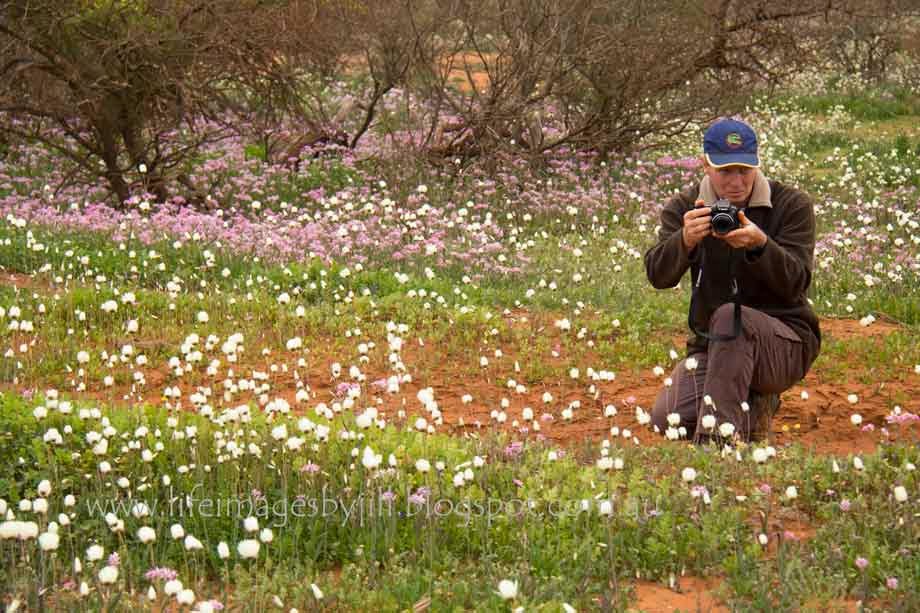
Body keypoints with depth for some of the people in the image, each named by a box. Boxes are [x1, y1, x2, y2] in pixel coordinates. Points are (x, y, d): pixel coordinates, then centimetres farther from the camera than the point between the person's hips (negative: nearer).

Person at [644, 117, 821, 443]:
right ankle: (752, 407, 7)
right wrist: (685, 240, -33)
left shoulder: (792, 205, -2)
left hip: (786, 342, -3)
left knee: (729, 316, -37)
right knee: (667, 420, -22)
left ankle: (715, 434, -35)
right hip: (709, 342, 3)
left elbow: (796, 283, -13)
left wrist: (760, 244, -33)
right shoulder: (683, 207, 4)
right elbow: (658, 276, -11)